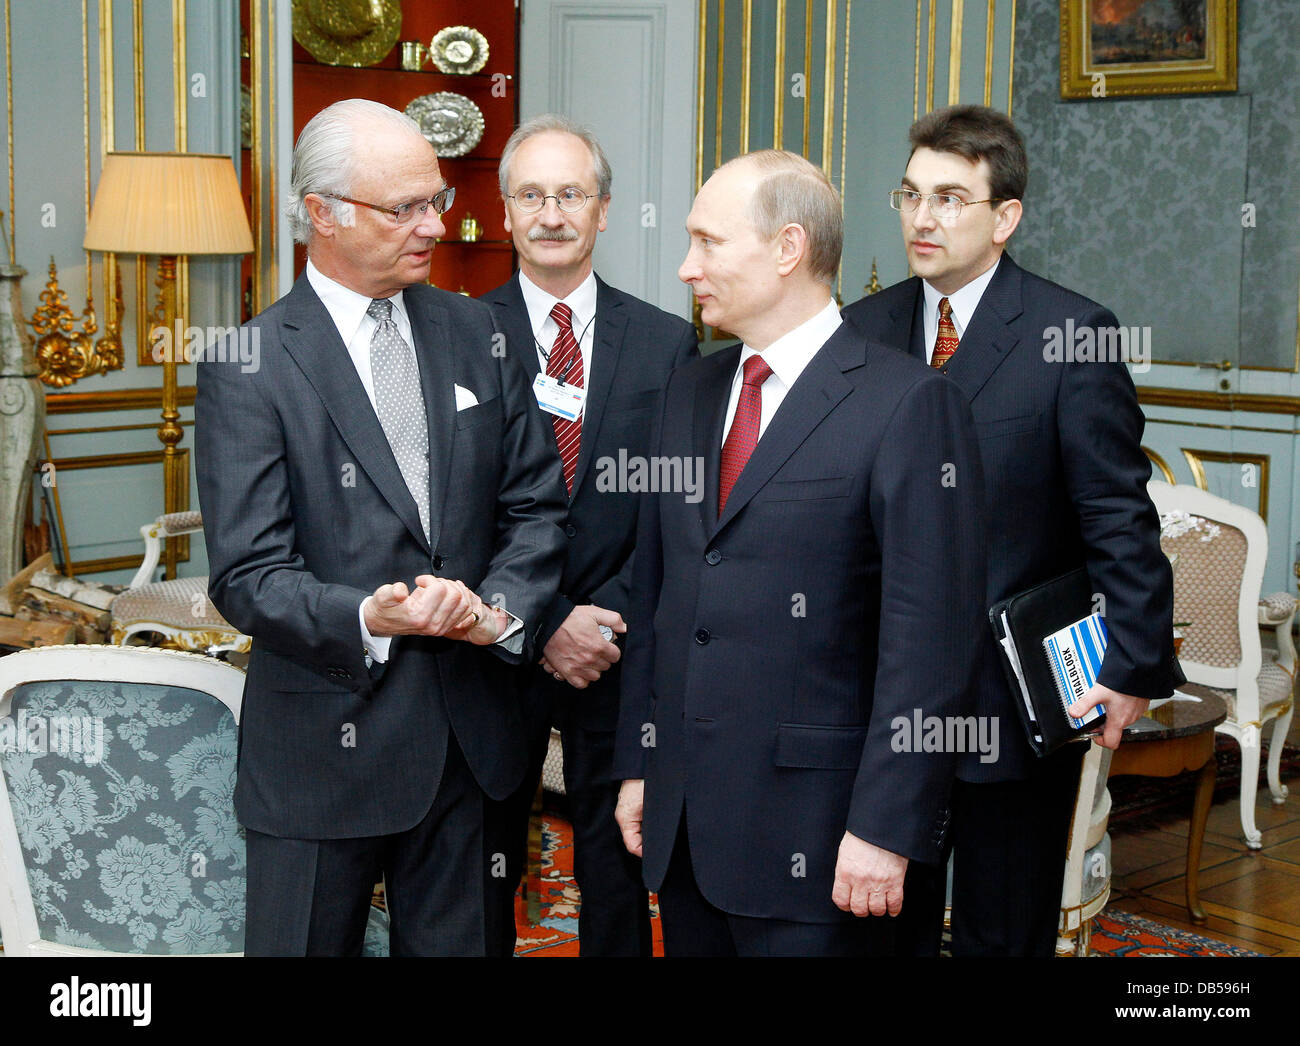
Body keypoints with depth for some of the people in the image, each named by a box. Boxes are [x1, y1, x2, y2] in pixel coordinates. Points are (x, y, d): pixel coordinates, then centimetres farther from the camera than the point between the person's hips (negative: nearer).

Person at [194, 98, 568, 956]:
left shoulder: (474, 331, 6)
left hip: (466, 737, 4)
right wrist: (367, 619, -31)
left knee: (455, 942, 17)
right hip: (324, 746, -4)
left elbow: (535, 502, 6)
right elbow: (247, 574, -14)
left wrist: (498, 608, -12)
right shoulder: (249, 368, -10)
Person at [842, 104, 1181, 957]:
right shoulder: (865, 327, 5)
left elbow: (1120, 518, -9)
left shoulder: (1073, 333, -9)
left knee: (1003, 934, 10)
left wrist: (1133, 665, -13)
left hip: (1019, 695, -4)